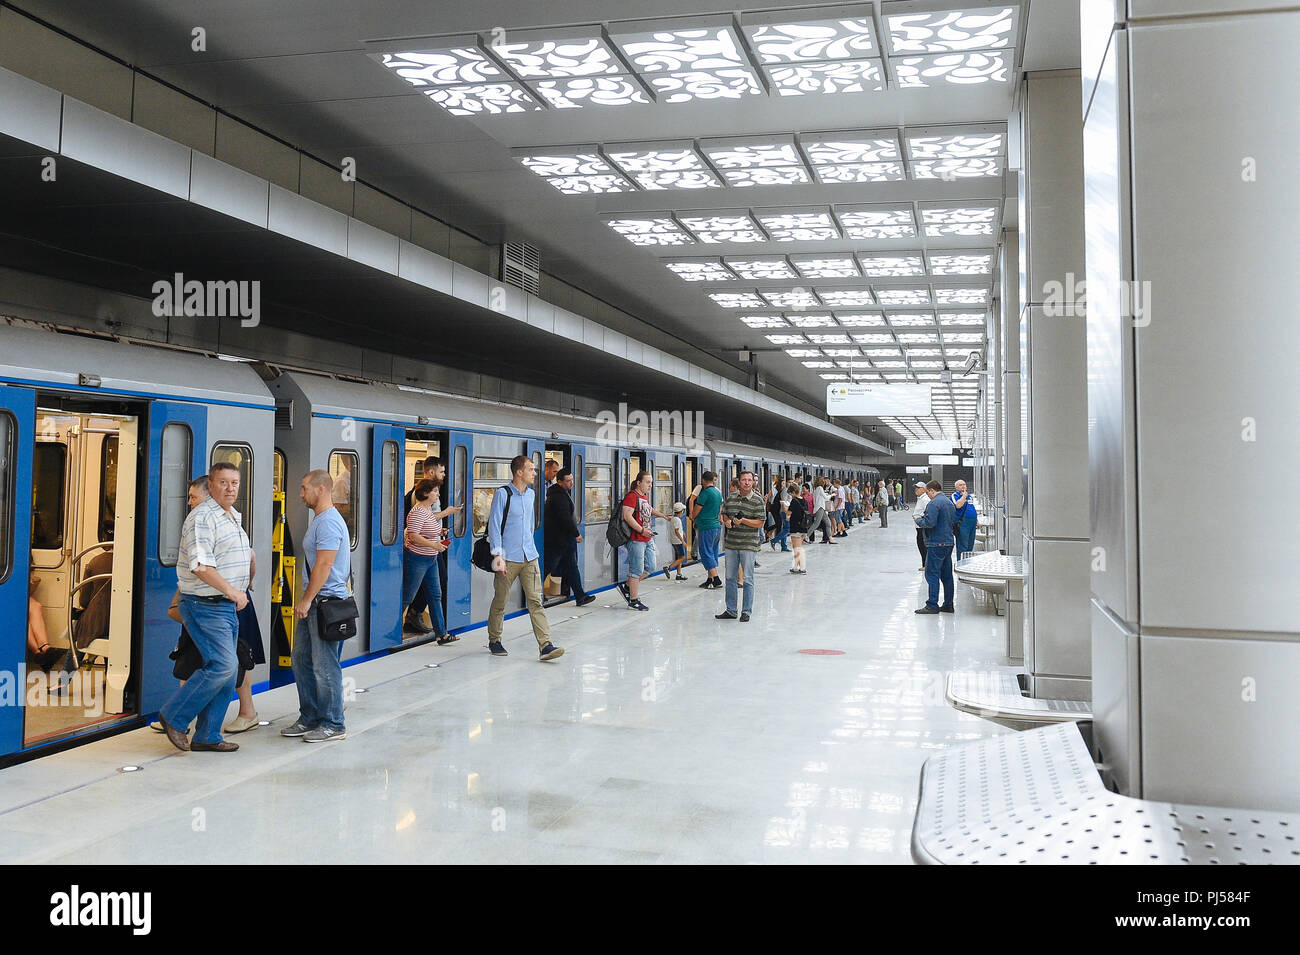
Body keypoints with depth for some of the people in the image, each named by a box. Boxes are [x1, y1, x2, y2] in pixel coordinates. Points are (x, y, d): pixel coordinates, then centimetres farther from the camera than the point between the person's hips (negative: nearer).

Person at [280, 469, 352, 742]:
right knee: (302, 659, 14)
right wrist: (306, 600, 19)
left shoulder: (329, 522, -16)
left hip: (326, 601, -11)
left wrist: (307, 600, -19)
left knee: (325, 665, -5)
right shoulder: (318, 519, 18)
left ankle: (333, 725, 4)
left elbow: (324, 565, -21)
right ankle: (309, 718, 23)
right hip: (313, 602, 11)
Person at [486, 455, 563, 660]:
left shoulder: (530, 494, 12)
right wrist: (498, 555, -16)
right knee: (500, 601, 6)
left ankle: (545, 645, -7)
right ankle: (494, 641, 25)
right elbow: (494, 526, -10)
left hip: (529, 556, 5)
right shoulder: (503, 494, -8)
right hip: (508, 558, -5)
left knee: (535, 600, -3)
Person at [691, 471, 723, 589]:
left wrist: (692, 517, 11)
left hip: (706, 527, -9)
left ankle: (716, 579, -11)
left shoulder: (705, 492, -14)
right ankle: (710, 579, 16)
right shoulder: (718, 492, 12)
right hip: (717, 526, 9)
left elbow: (695, 512, -9)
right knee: (712, 553, 13)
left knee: (706, 554, -5)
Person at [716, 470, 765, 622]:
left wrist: (743, 521, -21)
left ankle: (746, 612, 9)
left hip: (749, 545, -5)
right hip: (731, 543, 5)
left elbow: (759, 523, -9)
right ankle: (730, 611, 20)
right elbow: (724, 514, 19)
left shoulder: (757, 500, -6)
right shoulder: (731, 497, 8)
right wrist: (727, 521, -3)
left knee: (747, 579, 0)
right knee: (730, 578, 10)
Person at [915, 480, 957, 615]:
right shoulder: (949, 501, 14)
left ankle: (932, 605, -5)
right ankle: (948, 605, 17)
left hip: (936, 543, -9)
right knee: (947, 575, 13)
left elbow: (929, 523, -24)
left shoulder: (934, 503, -15)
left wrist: (919, 520, -4)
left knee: (932, 574, -5)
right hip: (949, 542, 9)